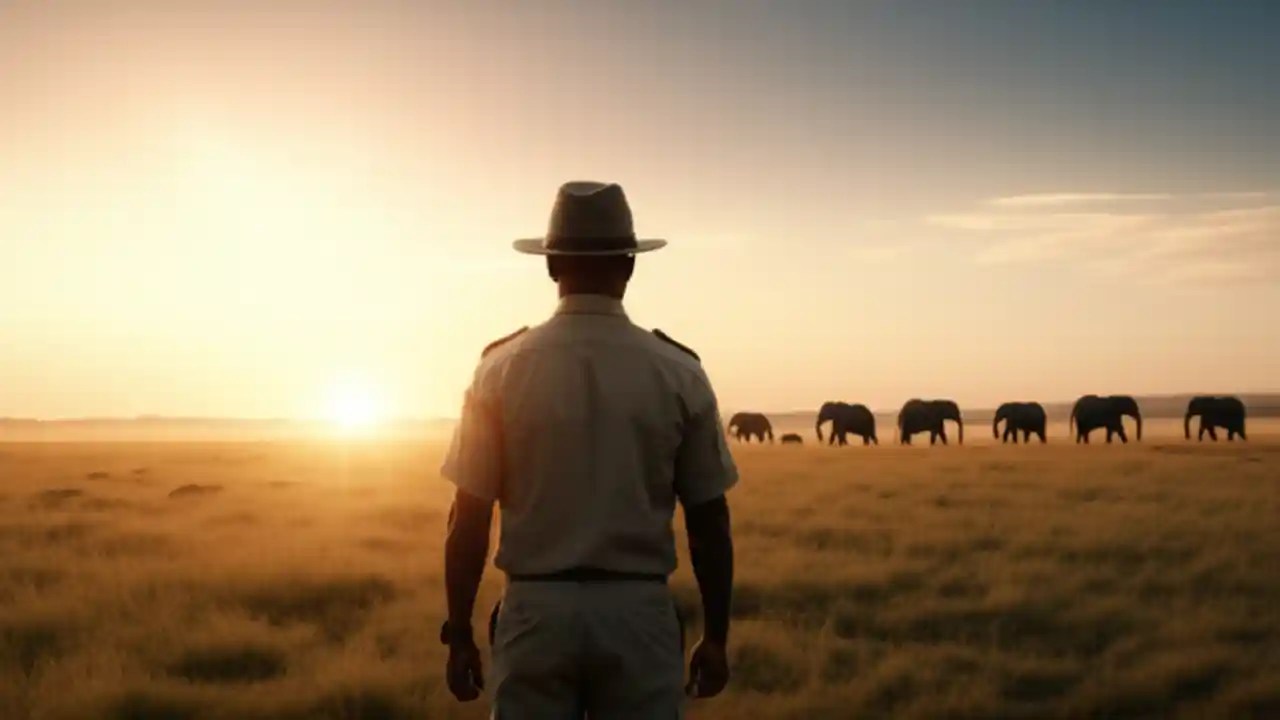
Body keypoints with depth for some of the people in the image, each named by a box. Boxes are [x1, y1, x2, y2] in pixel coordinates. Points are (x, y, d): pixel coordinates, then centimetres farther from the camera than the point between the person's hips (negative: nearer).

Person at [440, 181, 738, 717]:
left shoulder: (503, 368, -3)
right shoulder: (678, 372, -2)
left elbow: (469, 516, -2)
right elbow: (709, 520, 1)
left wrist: (459, 634, 6)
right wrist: (715, 637, 10)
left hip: (536, 610, 0)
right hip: (639, 611, 0)